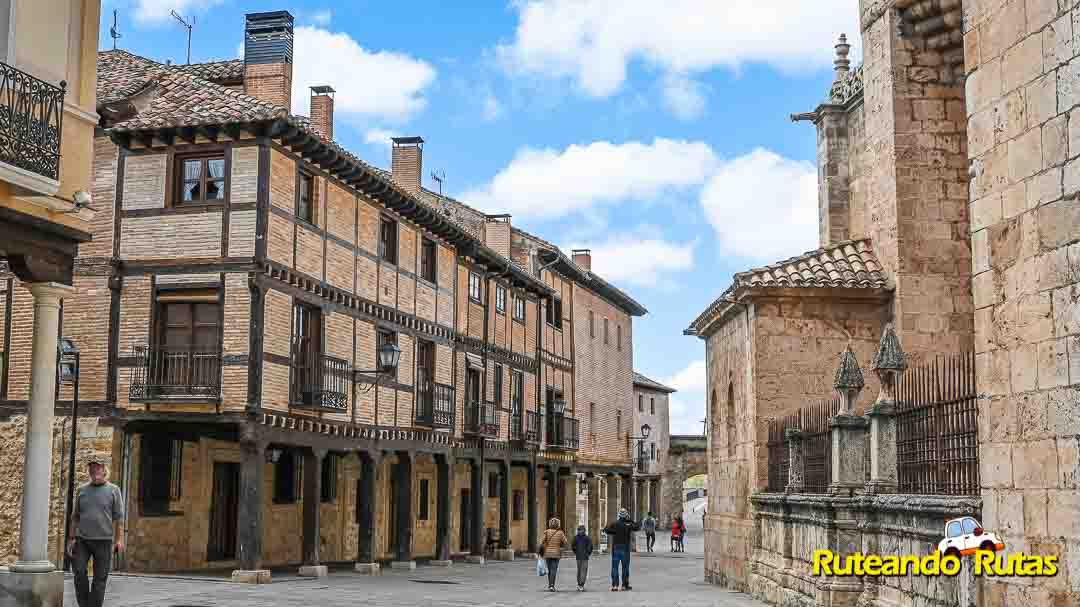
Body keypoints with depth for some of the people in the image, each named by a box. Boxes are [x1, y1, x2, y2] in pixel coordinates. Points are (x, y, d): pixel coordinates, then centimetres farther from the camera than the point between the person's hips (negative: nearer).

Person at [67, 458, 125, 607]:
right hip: (82, 539, 2)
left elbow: (119, 517, -1)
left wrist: (119, 539, -10)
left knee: (100, 578, -1)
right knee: (79, 572, -9)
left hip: (103, 541, -2)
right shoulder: (82, 490, 11)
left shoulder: (113, 490, 3)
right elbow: (75, 516, 13)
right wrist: (72, 538, 5)